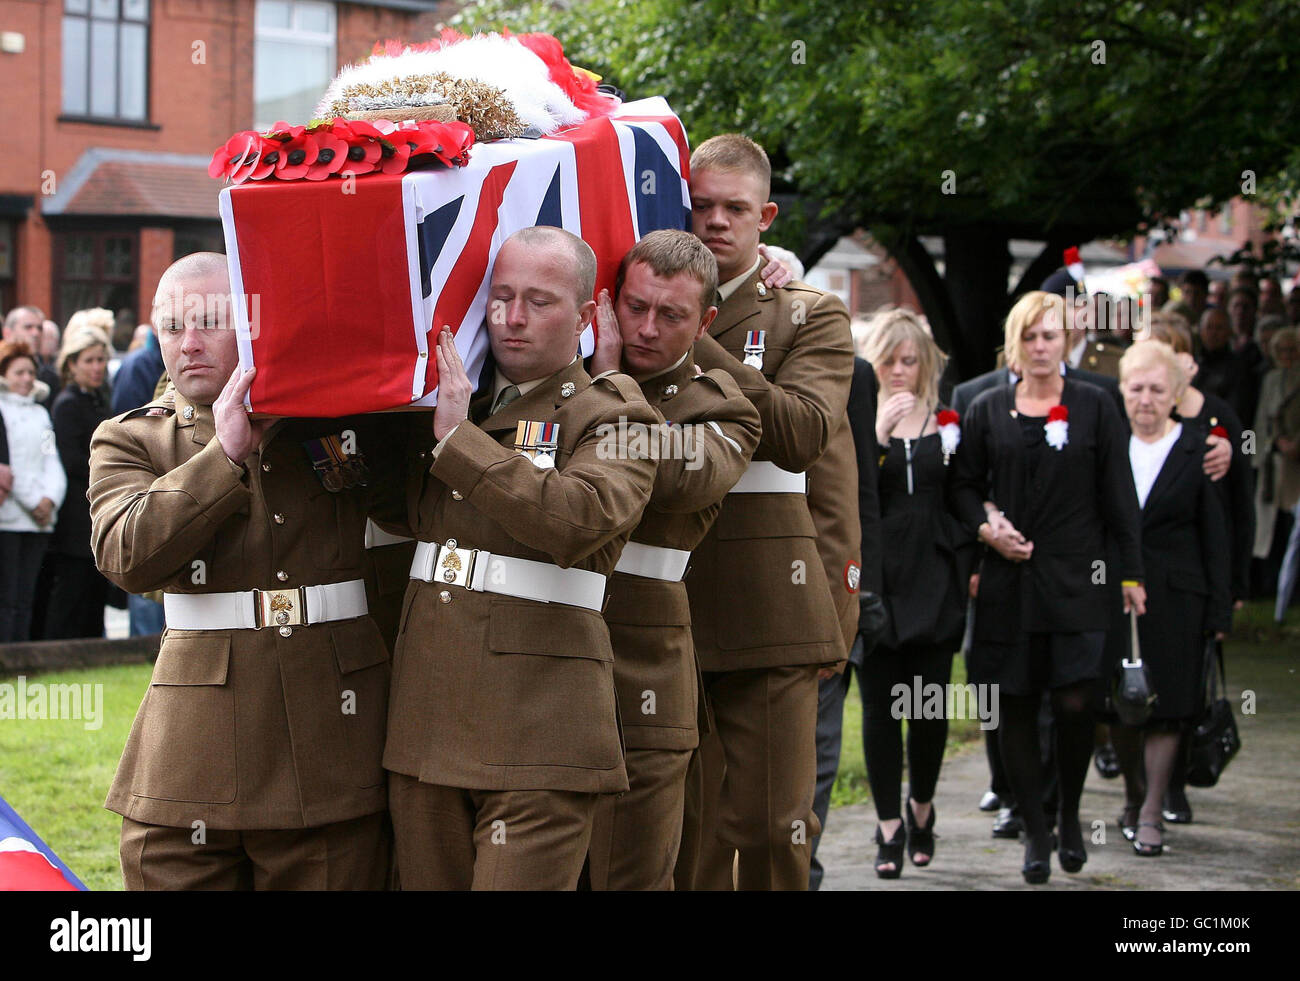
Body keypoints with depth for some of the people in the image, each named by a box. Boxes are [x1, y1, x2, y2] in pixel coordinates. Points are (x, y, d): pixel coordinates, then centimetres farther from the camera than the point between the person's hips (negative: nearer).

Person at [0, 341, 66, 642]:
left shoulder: (40, 413, 18)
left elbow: (51, 461, 13)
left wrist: (49, 499, -4)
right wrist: (33, 503, -8)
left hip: (39, 518, 6)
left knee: (25, 599, 4)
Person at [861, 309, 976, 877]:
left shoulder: (945, 420, 9)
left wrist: (969, 563, 4)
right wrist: (877, 435, -20)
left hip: (934, 579, 2)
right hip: (876, 578, -2)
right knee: (880, 704, 1)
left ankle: (921, 809, 24)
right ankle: (889, 827, 10)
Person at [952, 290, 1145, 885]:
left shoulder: (1095, 408, 6)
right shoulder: (988, 411, 8)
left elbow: (1118, 496, 5)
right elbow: (964, 485, 12)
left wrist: (1131, 573, 1)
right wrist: (986, 527, -7)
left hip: (1076, 579, -2)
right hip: (1008, 582, 2)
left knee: (1074, 702, -12)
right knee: (1016, 708, 2)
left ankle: (1070, 815, 13)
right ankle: (1035, 831, 15)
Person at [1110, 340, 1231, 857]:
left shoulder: (1198, 453, 0)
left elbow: (1215, 539, 1)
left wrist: (1218, 611, -3)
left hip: (1174, 599, -2)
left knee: (1164, 706, -3)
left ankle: (1151, 814, 3)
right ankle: (1133, 797, 26)